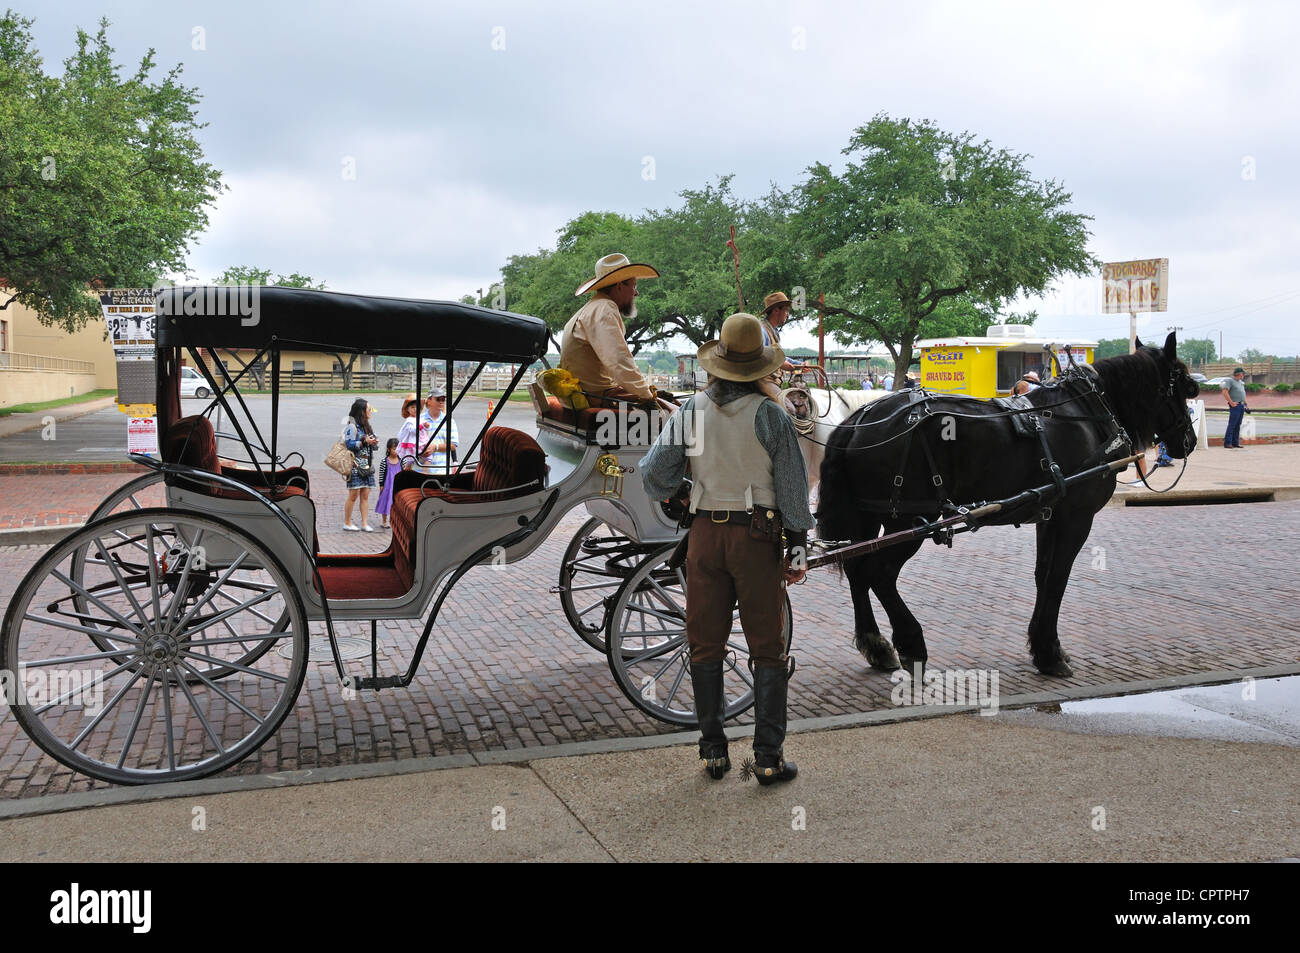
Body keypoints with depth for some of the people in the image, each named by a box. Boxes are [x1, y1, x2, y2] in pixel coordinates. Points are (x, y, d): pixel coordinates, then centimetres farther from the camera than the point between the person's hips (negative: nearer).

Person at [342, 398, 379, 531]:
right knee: (354, 495, -5)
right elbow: (349, 444, -15)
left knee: (365, 495, 4)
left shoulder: (366, 426, 19)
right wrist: (364, 442, -20)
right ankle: (347, 523, 5)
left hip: (367, 465, 8)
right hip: (356, 464, -8)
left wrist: (374, 443, 3)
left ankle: (365, 523, 6)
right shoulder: (352, 426, -7)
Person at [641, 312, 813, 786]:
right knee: (767, 649, 5)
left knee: (705, 645, 11)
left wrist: (667, 495, 25)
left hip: (705, 533, 2)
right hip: (757, 535, -2)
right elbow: (792, 485, -5)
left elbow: (654, 473, 2)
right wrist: (797, 546, 3)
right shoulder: (770, 415, -7)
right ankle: (769, 756, 7)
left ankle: (713, 750, 17)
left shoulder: (690, 410, 0)